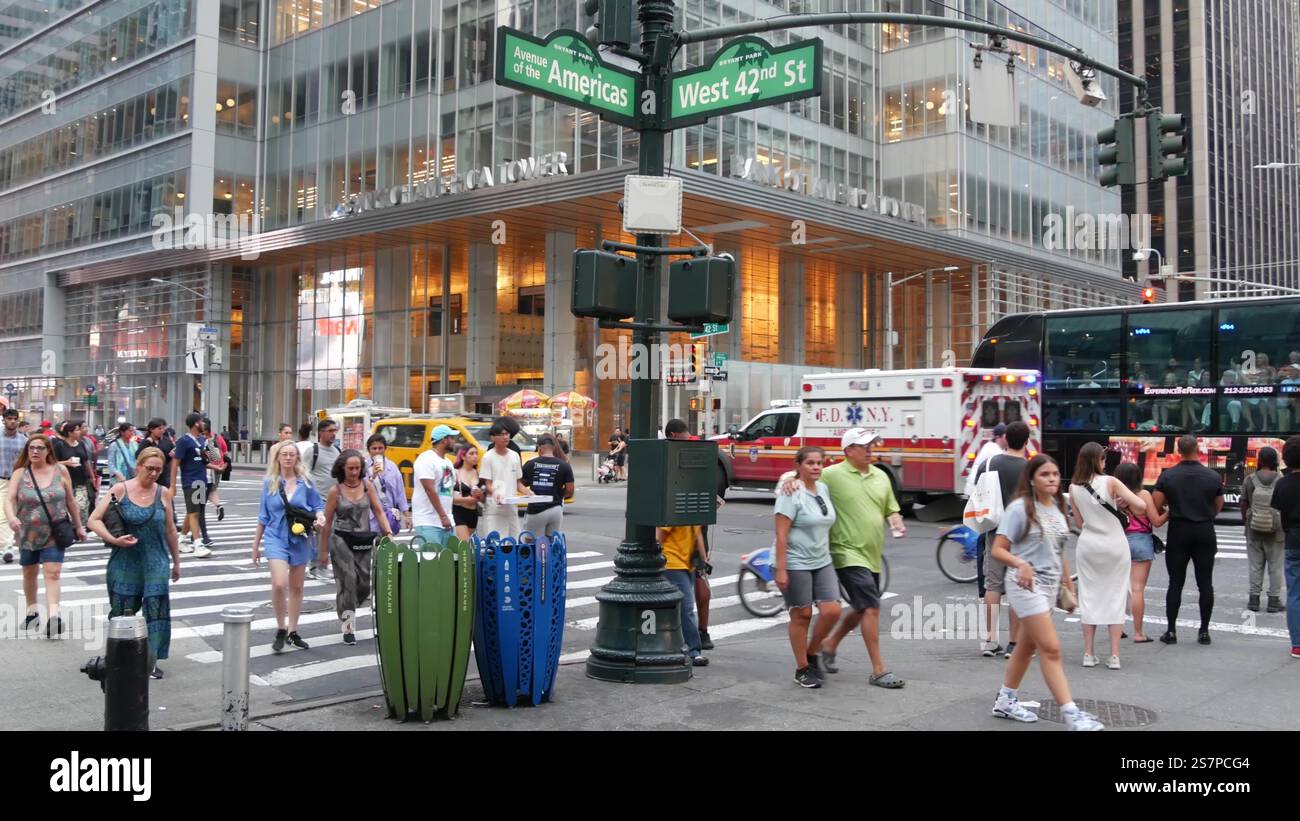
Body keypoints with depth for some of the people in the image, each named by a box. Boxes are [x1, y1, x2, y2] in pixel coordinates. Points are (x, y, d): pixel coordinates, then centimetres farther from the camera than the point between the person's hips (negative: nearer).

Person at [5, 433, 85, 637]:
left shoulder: (60, 471, -3)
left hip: (54, 534, -2)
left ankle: (53, 616, -22)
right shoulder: (20, 473, -5)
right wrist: (11, 517, -37)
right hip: (27, 534, 2)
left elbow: (70, 501, 5)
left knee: (52, 573, -13)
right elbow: (9, 499, -16)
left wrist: (78, 526, 8)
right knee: (29, 573, 16)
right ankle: (32, 611, 34)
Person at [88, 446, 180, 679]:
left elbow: (170, 531, 12)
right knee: (123, 611, 7)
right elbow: (94, 520, -6)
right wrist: (114, 540, -21)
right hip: (125, 562, -1)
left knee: (157, 609, -7)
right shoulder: (120, 490, -4)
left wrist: (176, 562, 17)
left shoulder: (163, 494, 3)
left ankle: (151, 660, 0)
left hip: (156, 562, 1)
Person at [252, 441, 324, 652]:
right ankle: (281, 629, 1)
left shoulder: (305, 482, 1)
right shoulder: (270, 482, 1)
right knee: (279, 584, -19)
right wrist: (256, 545, 10)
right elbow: (263, 516, 8)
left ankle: (292, 631, 25)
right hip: (276, 538, -2)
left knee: (296, 587, 10)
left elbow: (318, 505, 10)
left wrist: (320, 516, -14)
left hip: (300, 539, 2)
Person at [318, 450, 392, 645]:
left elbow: (379, 511, 2)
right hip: (341, 541, -3)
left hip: (363, 541, 3)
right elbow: (327, 522, 1)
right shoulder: (335, 491, -4)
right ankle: (348, 628, 1)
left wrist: (388, 532, -13)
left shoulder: (368, 486, 3)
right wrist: (324, 550, 2)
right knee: (348, 581, -8)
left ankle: (345, 609, 34)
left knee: (364, 584, 4)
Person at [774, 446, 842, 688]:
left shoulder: (823, 489, 9)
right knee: (802, 615, 1)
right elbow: (781, 534, -17)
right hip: (795, 564, -6)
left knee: (832, 611, -3)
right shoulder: (792, 493, -13)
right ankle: (802, 669, 14)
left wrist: (828, 555, 20)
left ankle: (812, 653, 20)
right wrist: (780, 569, -21)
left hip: (822, 562, 7)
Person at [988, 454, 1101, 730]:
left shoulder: (1057, 508, 10)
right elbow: (998, 549, -15)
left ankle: (1006, 701, 28)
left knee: (1028, 646, 15)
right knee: (1051, 648, -11)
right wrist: (1021, 564, -33)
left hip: (1049, 586, 8)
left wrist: (1069, 586, 19)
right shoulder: (1020, 508, -13)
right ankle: (1071, 713, -9)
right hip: (1027, 586, -8)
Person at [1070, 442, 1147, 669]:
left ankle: (1089, 653, 11)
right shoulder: (1110, 482, -13)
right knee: (1116, 597, 7)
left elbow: (1078, 523, 4)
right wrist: (1124, 502, 2)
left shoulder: (1073, 488, -3)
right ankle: (1114, 656, 6)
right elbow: (1141, 506, -17)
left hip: (1088, 546, 2)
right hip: (1115, 545, -2)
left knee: (1089, 596, 11)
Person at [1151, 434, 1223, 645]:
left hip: (1178, 532, 0)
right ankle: (1204, 631, 8)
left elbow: (1156, 506, -9)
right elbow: (1218, 507, 8)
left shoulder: (1167, 476, -6)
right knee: (1205, 584, 6)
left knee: (1175, 583, 4)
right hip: (1205, 532, 1)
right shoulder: (1213, 477, -3)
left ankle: (1171, 631, 4)